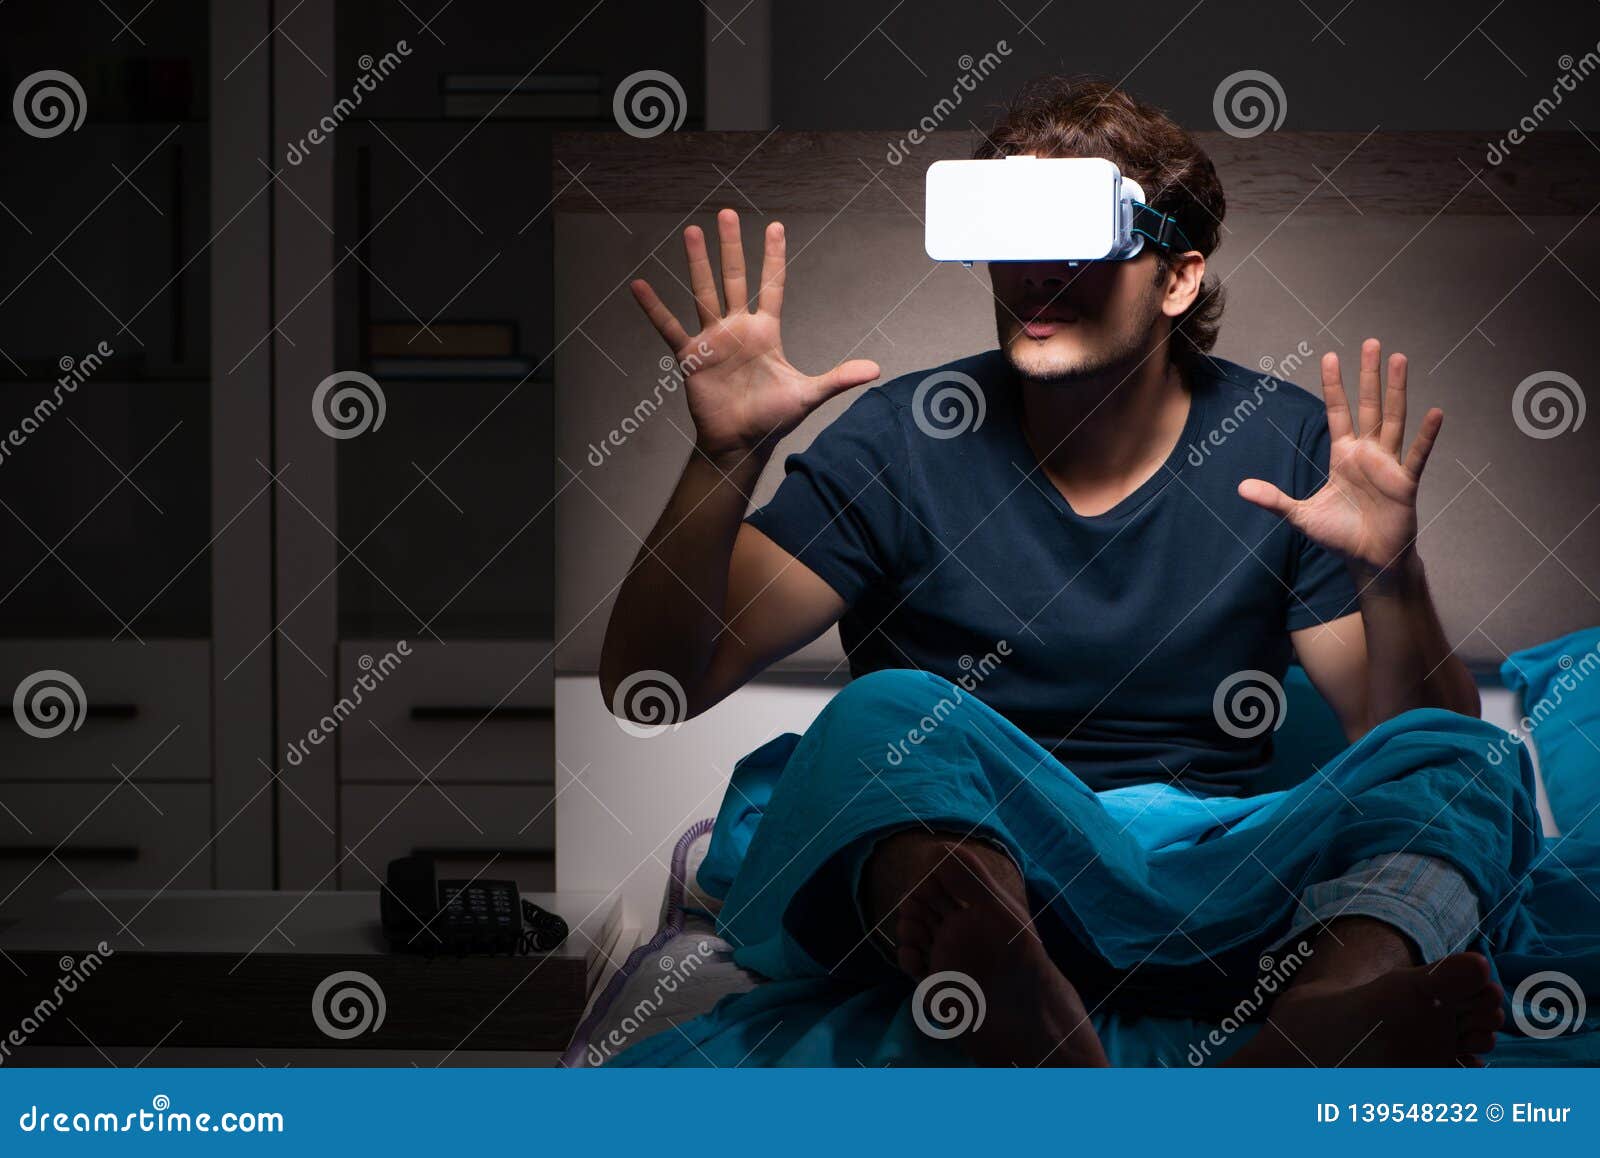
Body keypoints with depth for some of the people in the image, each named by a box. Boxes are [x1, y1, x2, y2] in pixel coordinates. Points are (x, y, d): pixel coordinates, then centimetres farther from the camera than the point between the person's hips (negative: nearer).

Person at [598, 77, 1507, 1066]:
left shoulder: (1286, 448, 3)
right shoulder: (902, 445, 0)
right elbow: (650, 687, -6)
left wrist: (1392, 580, -21)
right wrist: (724, 459, -20)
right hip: (951, 867, -1)